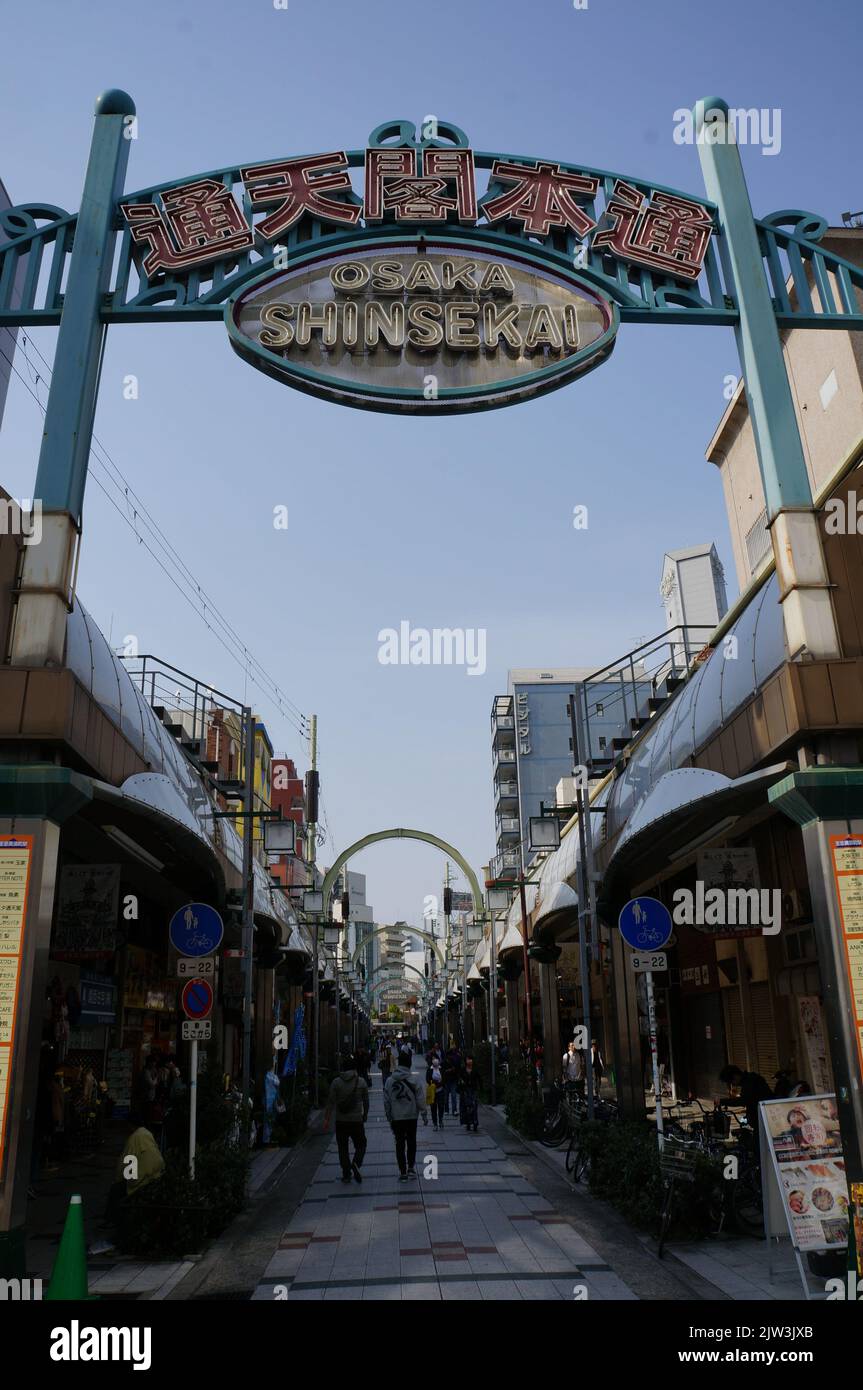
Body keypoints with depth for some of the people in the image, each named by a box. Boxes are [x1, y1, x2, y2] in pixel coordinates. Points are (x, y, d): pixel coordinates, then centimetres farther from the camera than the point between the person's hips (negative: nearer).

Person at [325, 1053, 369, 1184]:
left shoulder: (336, 1082, -5)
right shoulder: (361, 1082, -2)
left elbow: (331, 1102, -5)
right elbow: (366, 1101, 6)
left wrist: (326, 1118, 1)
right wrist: (365, 1115, 20)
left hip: (341, 1121, 0)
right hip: (357, 1120, 0)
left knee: (343, 1148, 11)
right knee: (361, 1145, 12)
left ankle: (346, 1174, 7)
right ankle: (356, 1163, -13)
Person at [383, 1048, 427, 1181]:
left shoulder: (389, 1081, -5)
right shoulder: (415, 1082, -12)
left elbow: (386, 1102, -1)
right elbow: (421, 1101, -8)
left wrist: (389, 1118, 9)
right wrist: (424, 1116, 3)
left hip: (396, 1118, 1)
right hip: (411, 1116, -1)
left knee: (400, 1144, 9)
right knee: (411, 1142, 17)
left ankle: (403, 1172, 10)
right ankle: (411, 1167, 13)